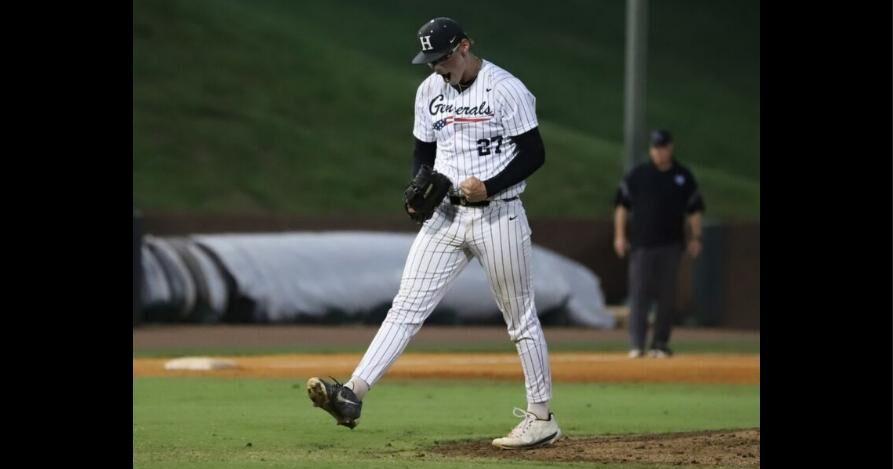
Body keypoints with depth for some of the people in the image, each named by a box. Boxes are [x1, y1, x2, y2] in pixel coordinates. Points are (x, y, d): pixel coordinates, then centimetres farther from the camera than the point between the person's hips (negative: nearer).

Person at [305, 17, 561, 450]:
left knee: (521, 319, 4)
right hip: (446, 215, 5)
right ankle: (353, 394, -15)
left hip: (497, 216, -5)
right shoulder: (429, 91, 8)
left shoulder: (506, 89, -11)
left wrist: (489, 186, -21)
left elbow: (534, 153, -11)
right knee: (407, 307, -5)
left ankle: (541, 418, 13)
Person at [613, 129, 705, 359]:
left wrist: (695, 237, 3)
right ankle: (636, 345, -11)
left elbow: (694, 209, 12)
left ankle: (660, 344, 9)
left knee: (667, 295, 2)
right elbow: (622, 204, 5)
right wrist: (620, 235, -3)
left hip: (671, 245, 2)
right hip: (641, 244, -2)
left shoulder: (683, 176, 8)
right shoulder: (637, 174, 4)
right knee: (639, 293, -8)